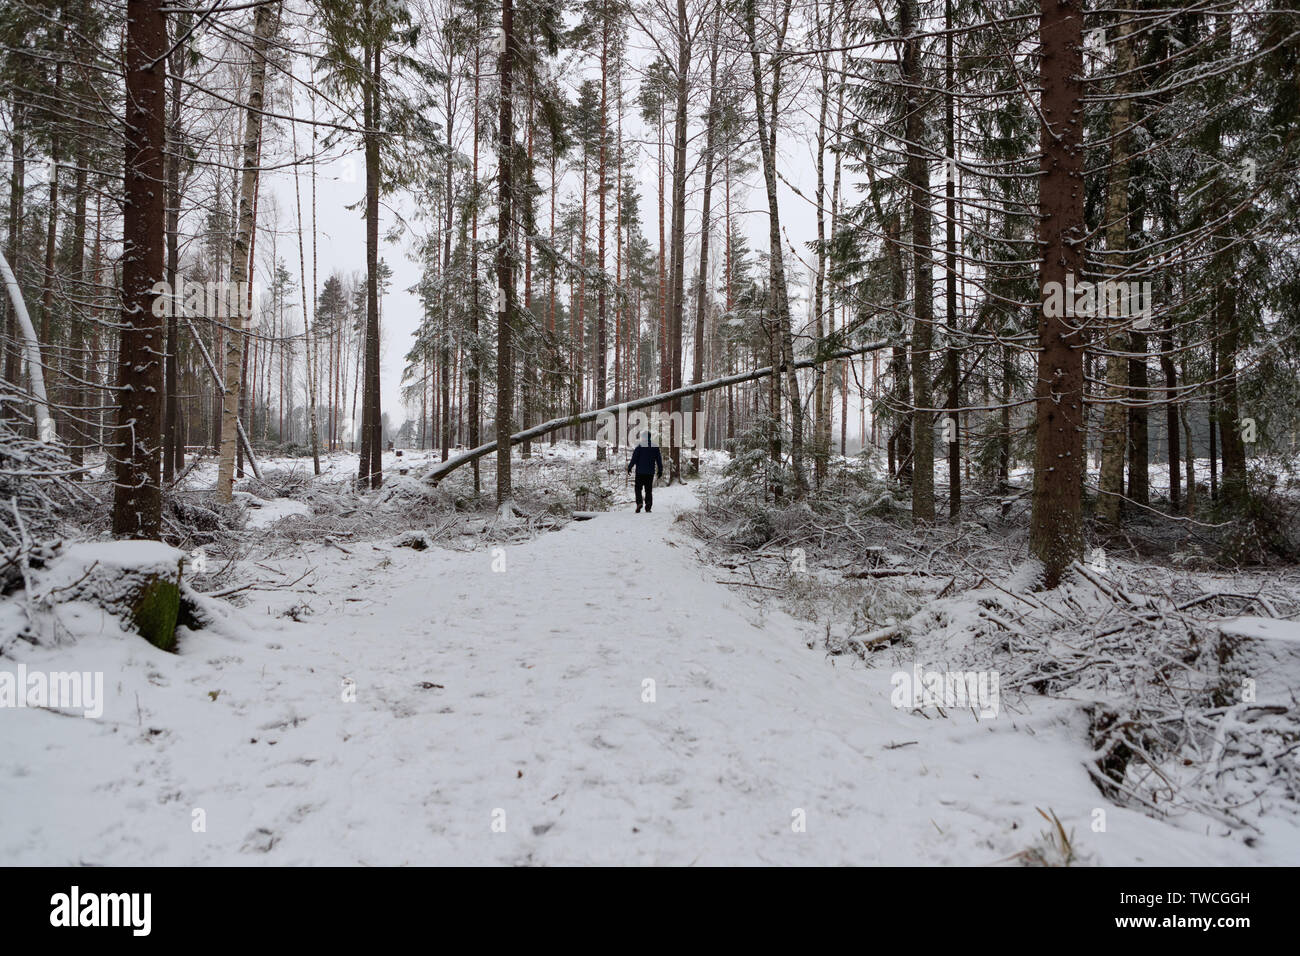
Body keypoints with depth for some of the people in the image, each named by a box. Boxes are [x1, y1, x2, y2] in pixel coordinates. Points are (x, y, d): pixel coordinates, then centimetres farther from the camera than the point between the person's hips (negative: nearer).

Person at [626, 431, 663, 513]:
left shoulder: (639, 447, -6)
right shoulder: (655, 447, 6)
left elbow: (634, 459, -9)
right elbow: (659, 460, 9)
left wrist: (629, 468, -1)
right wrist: (660, 471, 15)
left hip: (640, 472, -3)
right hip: (650, 472, 3)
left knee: (638, 488, 6)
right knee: (649, 490, 8)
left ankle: (639, 502, -15)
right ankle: (648, 507, 2)